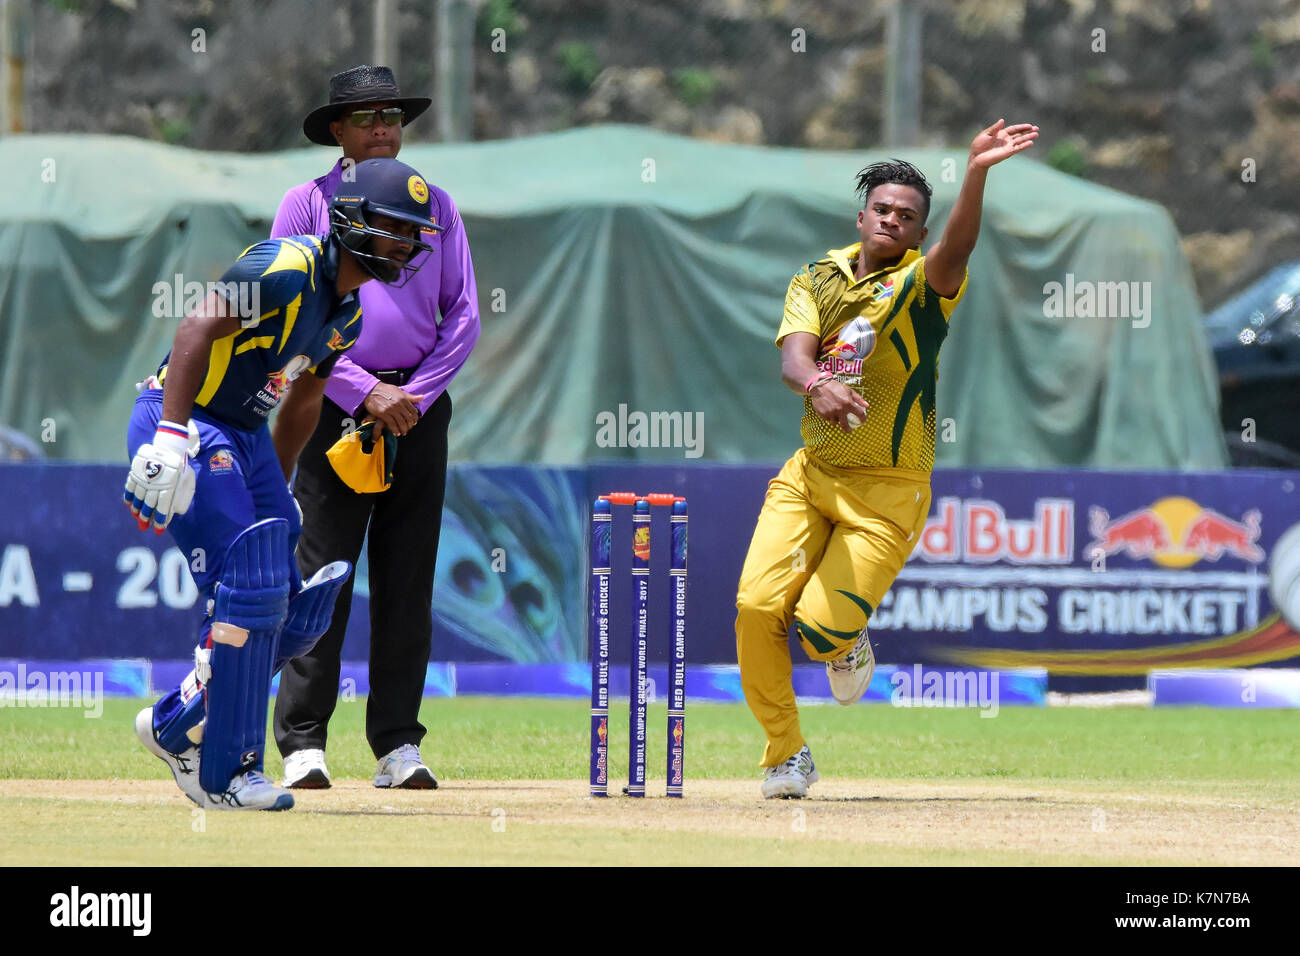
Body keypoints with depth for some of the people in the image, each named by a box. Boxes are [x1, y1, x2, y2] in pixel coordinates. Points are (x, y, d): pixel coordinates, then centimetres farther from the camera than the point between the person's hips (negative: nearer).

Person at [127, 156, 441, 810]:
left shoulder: (349, 313, 10)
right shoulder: (290, 271, -20)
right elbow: (198, 327, -28)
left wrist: (276, 497, 24)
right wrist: (171, 440, -35)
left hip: (247, 437, 9)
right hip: (184, 423, -9)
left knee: (293, 615, 5)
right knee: (250, 590, -16)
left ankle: (177, 729, 22)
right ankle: (224, 776, -7)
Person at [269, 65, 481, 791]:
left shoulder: (435, 206, 12)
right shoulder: (307, 205, 3)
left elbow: (463, 316, 9)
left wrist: (414, 398, -4)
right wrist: (364, 392, -11)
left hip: (419, 410, 3)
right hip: (333, 405, -3)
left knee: (409, 581, 3)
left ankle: (399, 744, 6)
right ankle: (304, 743, -7)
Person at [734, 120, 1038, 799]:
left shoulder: (922, 283, -5)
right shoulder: (817, 281, 7)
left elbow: (958, 247, -28)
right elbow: (793, 358, -10)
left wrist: (976, 174, -47)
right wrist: (818, 386, -35)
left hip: (887, 490, -4)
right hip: (811, 471, 4)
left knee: (822, 630, -15)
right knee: (757, 607, -12)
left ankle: (849, 644, 25)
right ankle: (785, 756, 6)